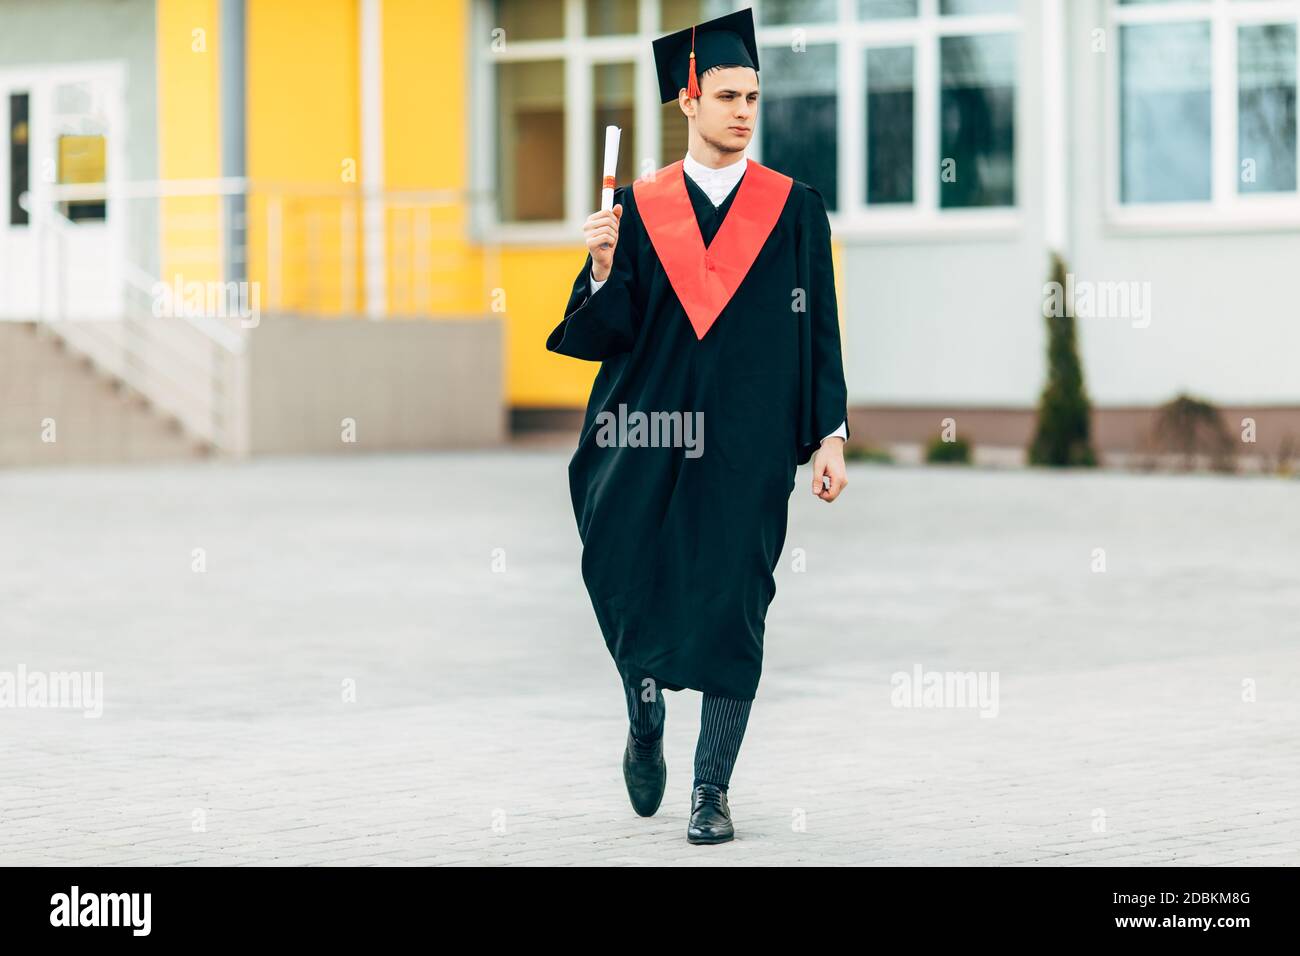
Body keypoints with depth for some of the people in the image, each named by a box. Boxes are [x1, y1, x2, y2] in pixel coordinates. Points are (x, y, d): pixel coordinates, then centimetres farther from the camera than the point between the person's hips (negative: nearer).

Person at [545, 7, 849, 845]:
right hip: (646, 441, 1)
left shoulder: (794, 210, 4)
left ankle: (712, 790, 6)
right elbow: (609, 333, 2)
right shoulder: (639, 209, 6)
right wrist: (604, 268, -16)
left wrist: (830, 436, -3)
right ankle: (646, 726, 34)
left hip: (748, 445, -1)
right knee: (630, 594, 4)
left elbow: (820, 333, 3)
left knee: (732, 610, -3)